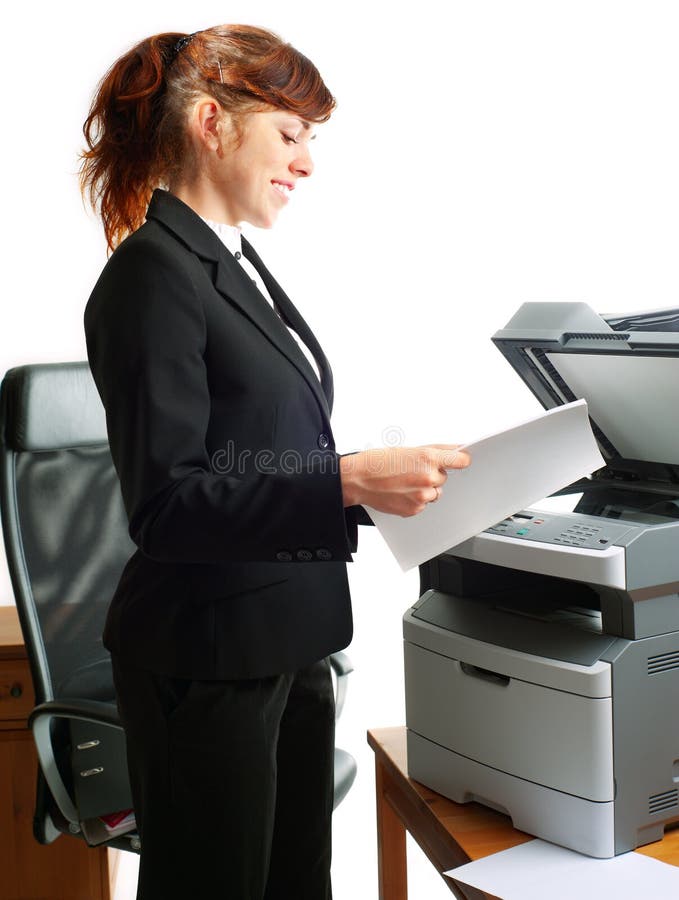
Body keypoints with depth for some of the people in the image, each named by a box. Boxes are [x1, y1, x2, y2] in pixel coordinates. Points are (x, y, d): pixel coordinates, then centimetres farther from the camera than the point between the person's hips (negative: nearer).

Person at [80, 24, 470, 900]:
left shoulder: (235, 263, 12)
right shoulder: (152, 275, -16)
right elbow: (166, 502, -24)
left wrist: (385, 471, 9)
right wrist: (348, 481, -30)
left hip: (286, 646, 9)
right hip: (207, 660, -9)